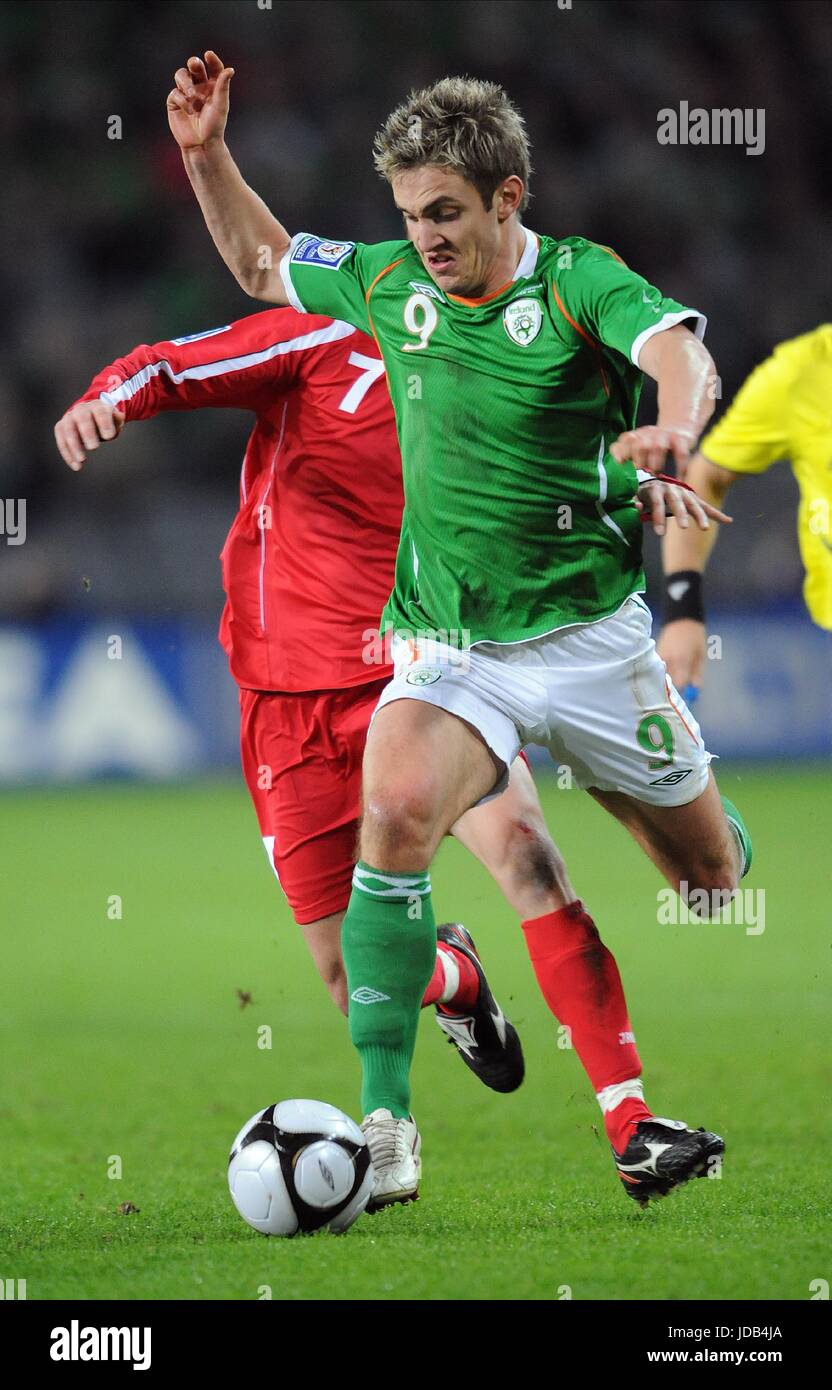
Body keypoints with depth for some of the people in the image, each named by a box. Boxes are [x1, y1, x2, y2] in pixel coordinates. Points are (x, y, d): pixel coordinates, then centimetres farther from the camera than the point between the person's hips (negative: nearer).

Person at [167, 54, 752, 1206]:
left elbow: (681, 354, -33)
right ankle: (384, 1114, -27)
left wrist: (673, 436, -55)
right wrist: (206, 155, 5)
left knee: (713, 872, 10)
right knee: (397, 810, -27)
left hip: (588, 637, -2)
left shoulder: (581, 282, -13)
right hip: (447, 652, 2)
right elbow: (263, 263, 20)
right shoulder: (389, 285, 2)